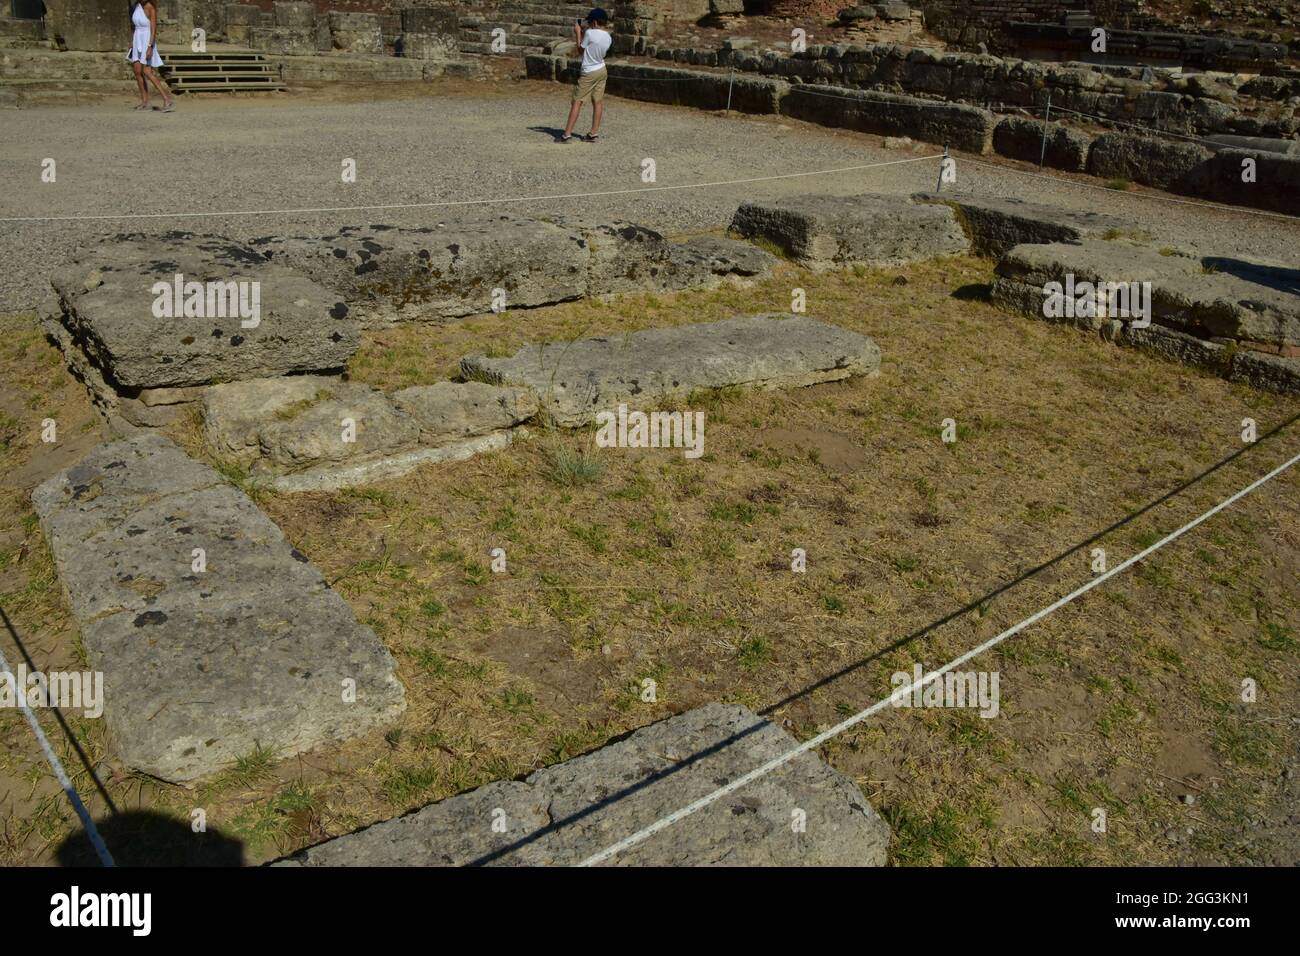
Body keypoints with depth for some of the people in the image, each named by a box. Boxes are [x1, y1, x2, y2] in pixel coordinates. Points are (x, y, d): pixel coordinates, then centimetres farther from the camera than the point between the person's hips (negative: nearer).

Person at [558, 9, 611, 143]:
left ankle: (567, 134, -7)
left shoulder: (590, 33, -18)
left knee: (577, 102, -4)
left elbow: (581, 48, -5)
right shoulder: (608, 37, 1)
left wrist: (578, 33, 4)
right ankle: (594, 133, 11)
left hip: (588, 73, -6)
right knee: (598, 102, 10)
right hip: (601, 71, 6)